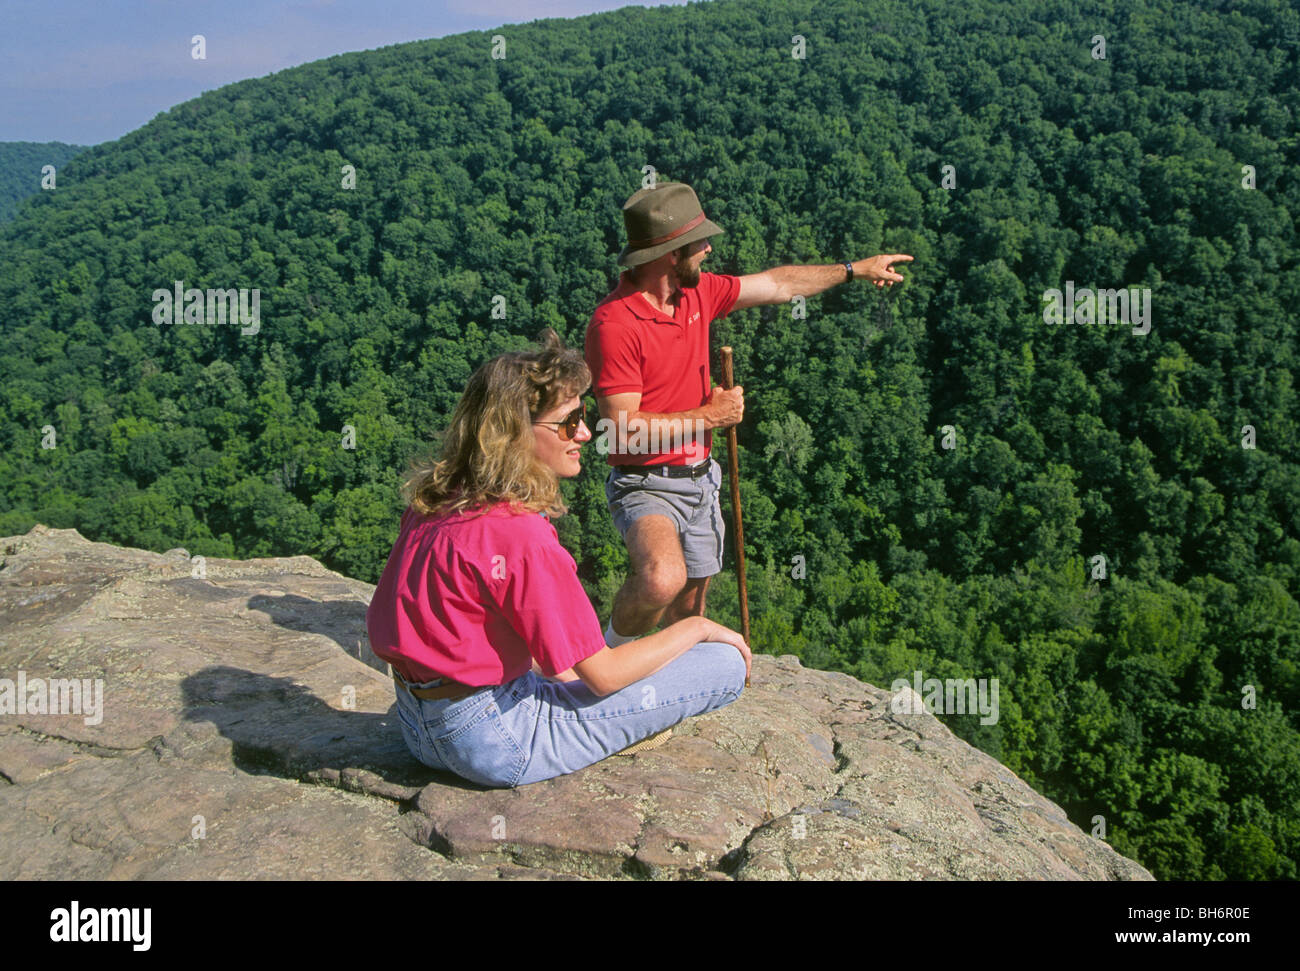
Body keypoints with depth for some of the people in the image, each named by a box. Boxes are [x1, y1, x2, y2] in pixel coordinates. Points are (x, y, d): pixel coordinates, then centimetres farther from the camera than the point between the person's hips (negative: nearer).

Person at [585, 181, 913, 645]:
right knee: (663, 580, -33)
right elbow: (624, 431, -25)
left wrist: (853, 270, 26)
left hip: (700, 481, 8)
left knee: (690, 608, 16)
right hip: (646, 486, -8)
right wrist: (709, 416, -16)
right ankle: (611, 654, -5)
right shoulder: (614, 324, -22)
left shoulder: (696, 292, 4)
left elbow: (777, 285, 18)